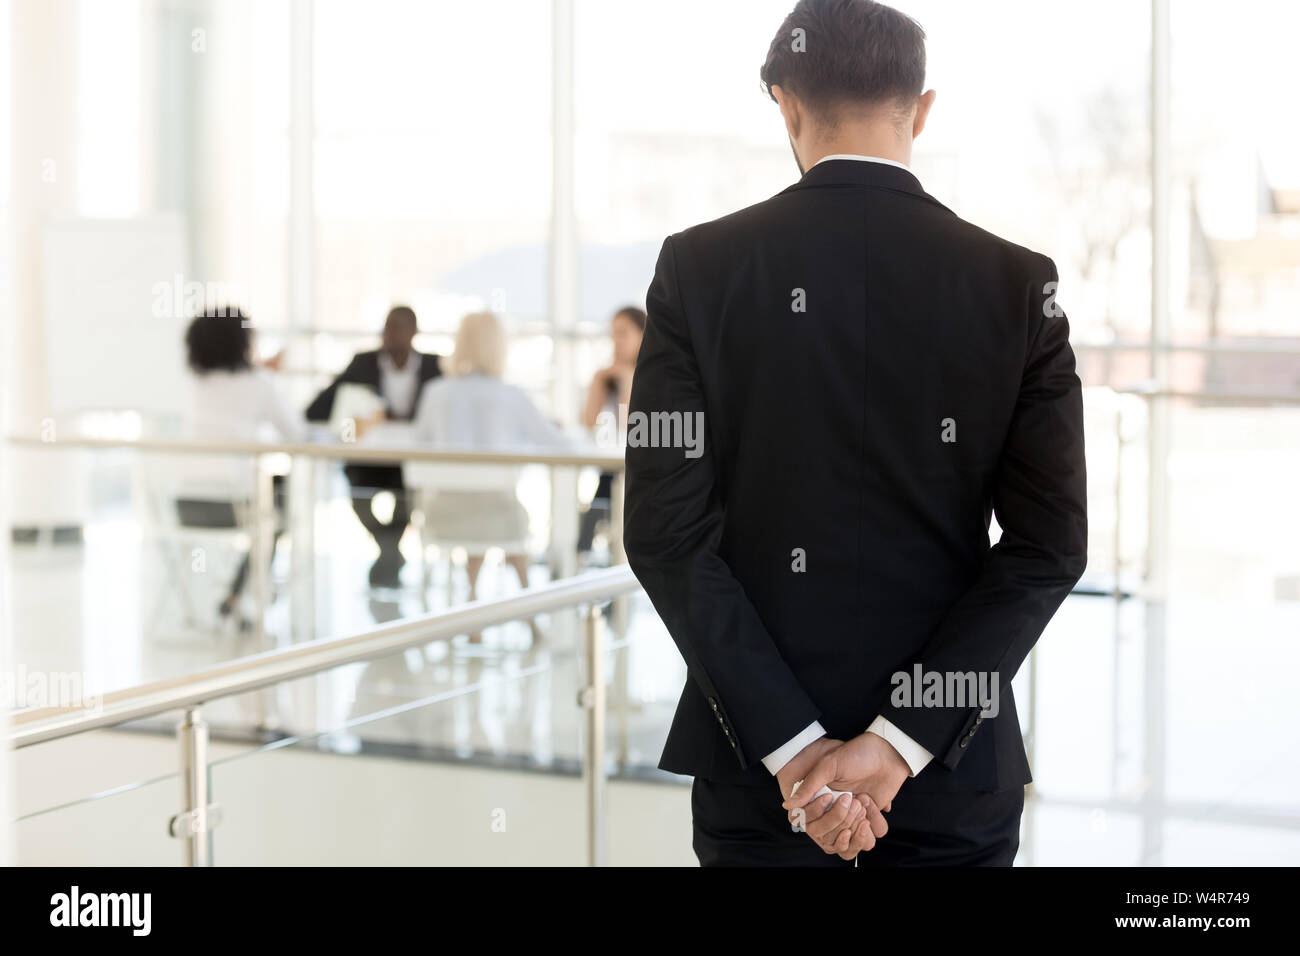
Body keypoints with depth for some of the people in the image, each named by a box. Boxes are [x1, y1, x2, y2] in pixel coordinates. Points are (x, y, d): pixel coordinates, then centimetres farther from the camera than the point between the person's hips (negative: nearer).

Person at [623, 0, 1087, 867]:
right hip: (958, 781, 0)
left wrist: (790, 744, -12)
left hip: (756, 763, 0)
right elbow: (1049, 544, -8)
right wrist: (904, 742, -12)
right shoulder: (1018, 284, -4)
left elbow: (667, 532, -11)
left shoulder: (698, 268, -6)